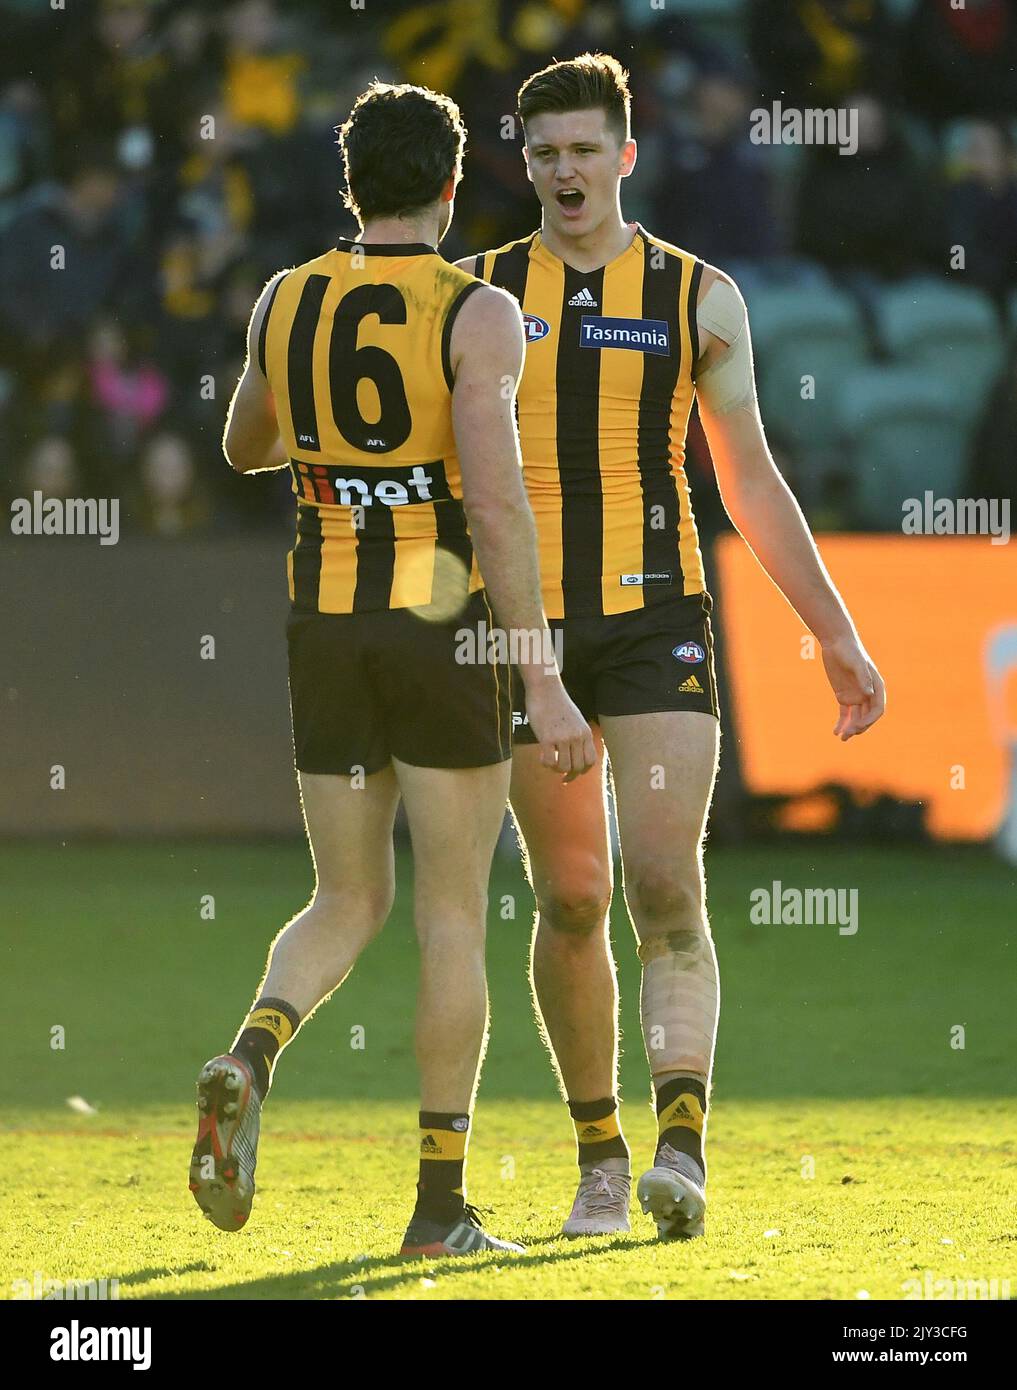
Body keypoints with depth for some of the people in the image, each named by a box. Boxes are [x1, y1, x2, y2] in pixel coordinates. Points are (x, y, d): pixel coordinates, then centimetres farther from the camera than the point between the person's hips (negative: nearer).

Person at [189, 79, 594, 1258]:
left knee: (346, 905, 14)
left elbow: (245, 448, 23)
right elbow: (497, 505, -18)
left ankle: (250, 1059, -17)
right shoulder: (477, 316, -10)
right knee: (452, 916, 5)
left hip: (324, 628, 4)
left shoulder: (285, 304, 4)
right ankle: (441, 1205, 4)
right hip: (445, 625, -4)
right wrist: (542, 684, -18)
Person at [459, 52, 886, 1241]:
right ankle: (597, 1157, 15)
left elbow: (750, 483, 10)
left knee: (665, 885, -14)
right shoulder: (480, 295, 6)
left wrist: (836, 634, 8)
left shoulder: (699, 298, 5)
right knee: (571, 901, 4)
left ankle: (681, 1146, -22)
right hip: (527, 631, 1)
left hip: (655, 621, -1)